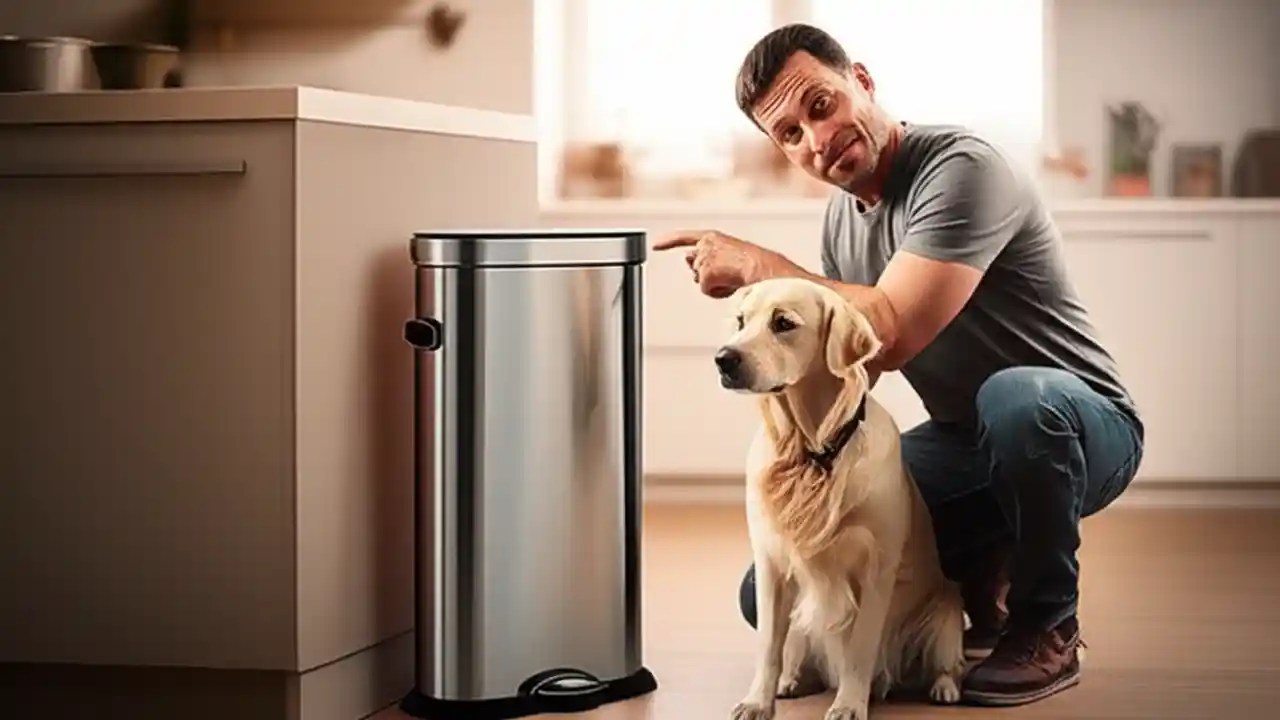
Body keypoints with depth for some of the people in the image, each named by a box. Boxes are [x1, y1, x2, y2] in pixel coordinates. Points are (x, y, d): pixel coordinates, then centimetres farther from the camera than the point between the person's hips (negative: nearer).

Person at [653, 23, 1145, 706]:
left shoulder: (961, 168, -22)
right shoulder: (843, 215, 5)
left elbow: (891, 334, -31)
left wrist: (758, 266, -23)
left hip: (1083, 426, -6)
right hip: (960, 443, 7)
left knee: (1016, 397, -44)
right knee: (769, 596, -7)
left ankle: (1047, 630, -18)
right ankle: (983, 581, 13)